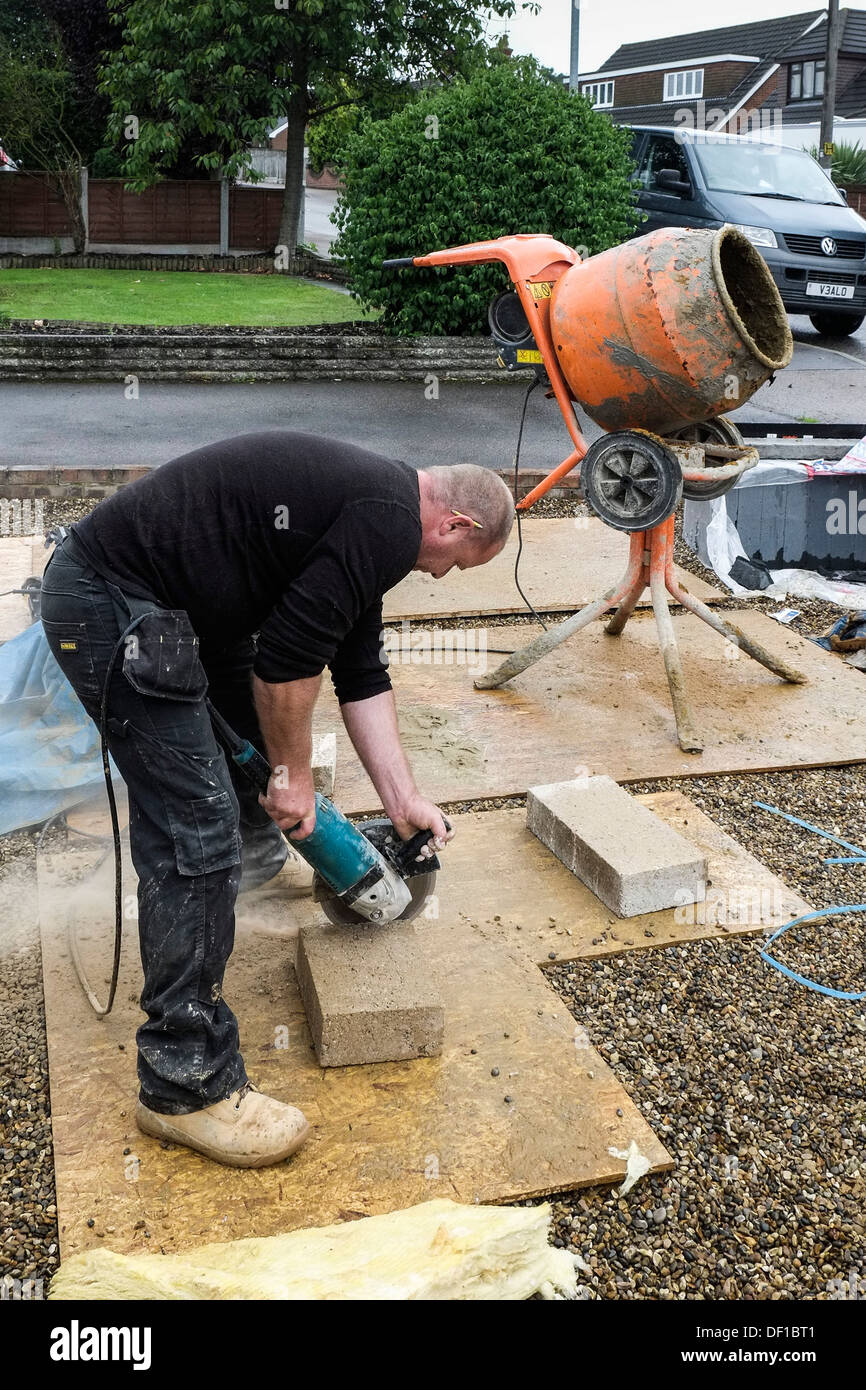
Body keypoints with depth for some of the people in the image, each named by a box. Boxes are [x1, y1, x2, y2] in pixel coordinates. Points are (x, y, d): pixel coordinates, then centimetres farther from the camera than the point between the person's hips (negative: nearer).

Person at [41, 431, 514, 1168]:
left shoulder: (368, 506, 17)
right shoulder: (389, 523, -15)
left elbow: (362, 675, 19)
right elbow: (289, 656, -17)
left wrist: (405, 800, 16)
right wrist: (294, 774, -2)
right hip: (109, 607, -11)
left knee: (250, 724, 32)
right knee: (196, 835, -11)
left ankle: (257, 857, 62)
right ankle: (184, 1084, -2)